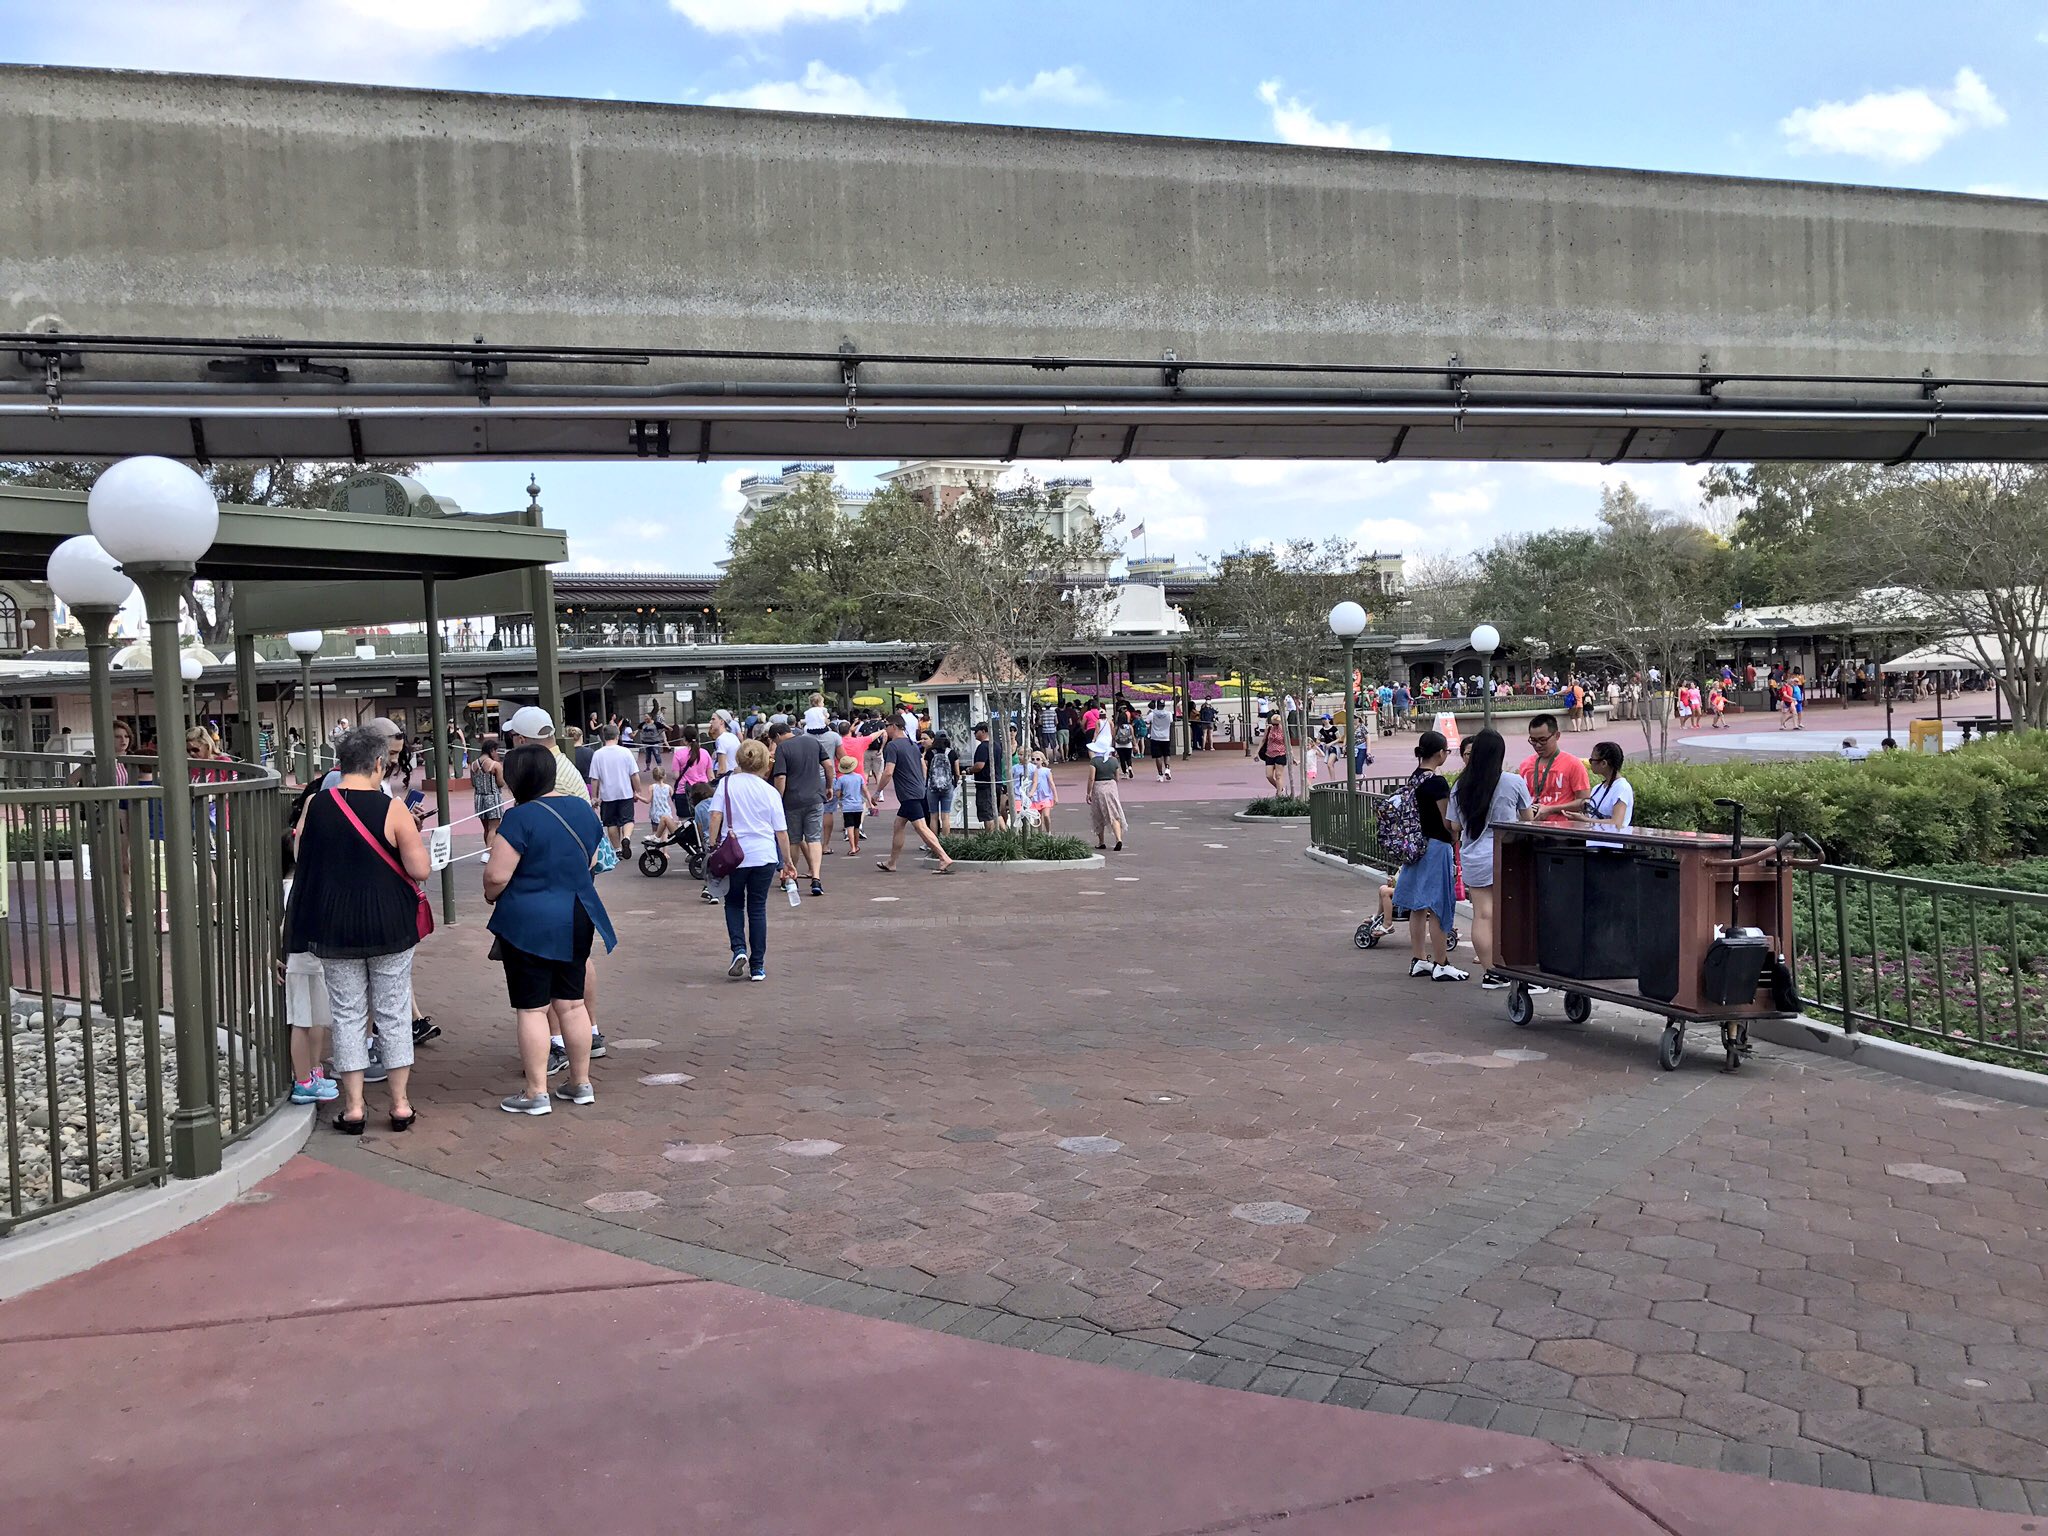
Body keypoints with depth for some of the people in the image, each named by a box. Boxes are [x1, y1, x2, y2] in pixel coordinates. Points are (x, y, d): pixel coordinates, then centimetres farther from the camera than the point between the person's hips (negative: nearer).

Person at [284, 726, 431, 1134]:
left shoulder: (315, 805, -3)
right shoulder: (392, 810, -12)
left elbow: (301, 856, 10)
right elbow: (419, 870, -13)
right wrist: (410, 838, 4)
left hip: (333, 928, 2)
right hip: (390, 927, -2)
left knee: (347, 1014, 10)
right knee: (393, 1014, 9)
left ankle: (353, 1106, 12)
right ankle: (400, 1104, 15)